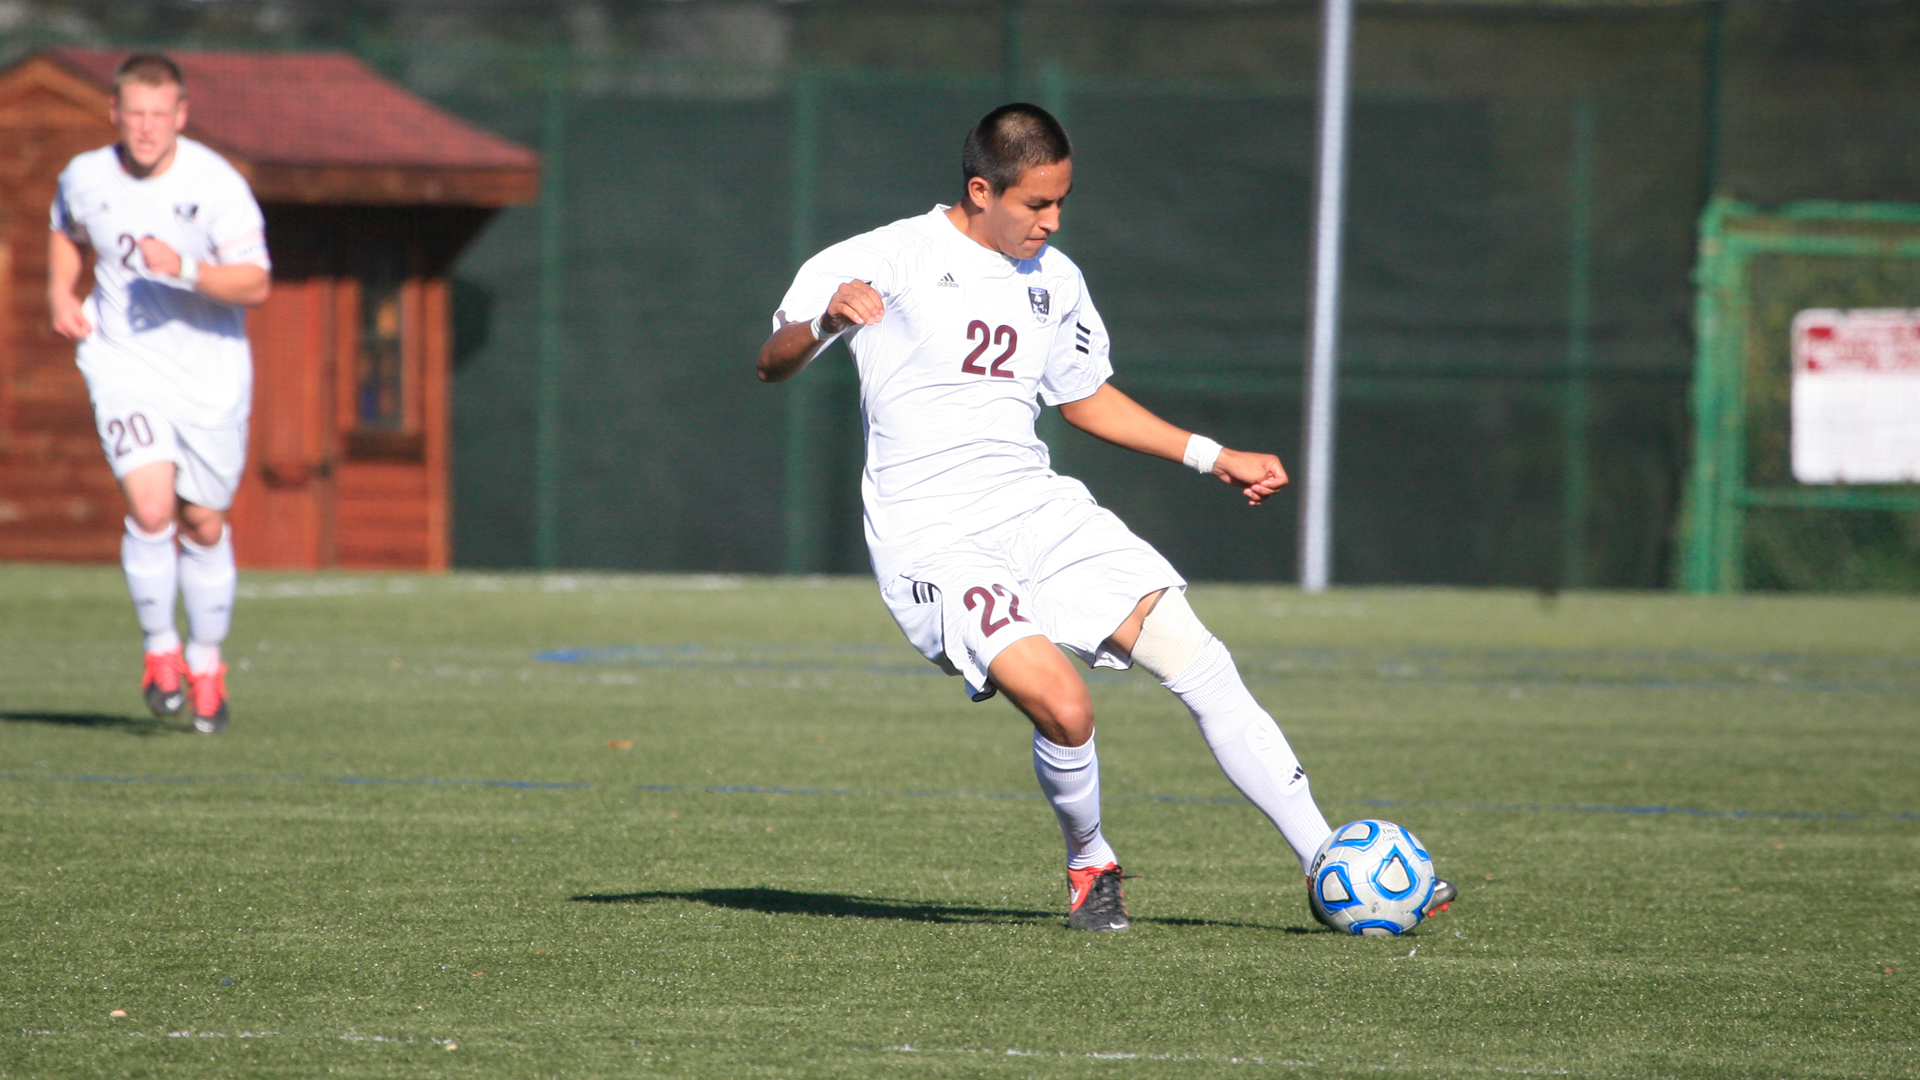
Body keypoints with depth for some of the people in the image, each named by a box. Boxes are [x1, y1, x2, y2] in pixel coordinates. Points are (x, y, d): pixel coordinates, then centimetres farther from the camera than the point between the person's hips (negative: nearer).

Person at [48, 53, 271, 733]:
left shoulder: (215, 185, -16)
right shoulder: (85, 178, -5)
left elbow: (255, 284, -17)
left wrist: (185, 270, -32)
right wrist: (61, 293, 3)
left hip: (210, 369, -1)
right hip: (125, 363, 1)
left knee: (203, 524, 9)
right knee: (150, 507, -19)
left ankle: (206, 660, 30)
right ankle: (160, 649, 1)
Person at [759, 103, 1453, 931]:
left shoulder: (1053, 280, 14)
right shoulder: (890, 260, -6)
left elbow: (1086, 398, 29)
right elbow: (771, 364, -9)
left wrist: (1213, 457, 23)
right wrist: (825, 319, -32)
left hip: (1039, 511, 6)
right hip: (933, 540, -6)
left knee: (1200, 663, -8)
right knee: (1063, 708, -25)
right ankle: (1089, 866, 6)